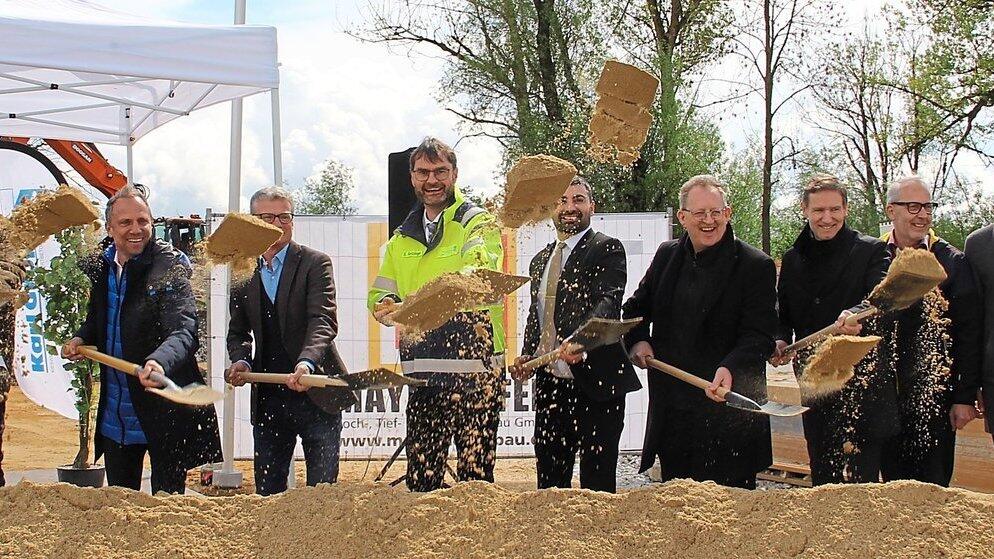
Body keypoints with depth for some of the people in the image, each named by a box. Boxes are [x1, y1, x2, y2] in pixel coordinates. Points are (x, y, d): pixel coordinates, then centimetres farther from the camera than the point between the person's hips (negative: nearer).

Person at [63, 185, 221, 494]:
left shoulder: (169, 266, -14)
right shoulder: (101, 267, 6)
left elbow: (183, 331, -27)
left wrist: (160, 362, -47)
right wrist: (81, 340, 1)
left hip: (163, 411, -6)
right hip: (115, 414, 6)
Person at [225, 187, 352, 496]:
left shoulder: (316, 263, -3)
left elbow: (324, 321, -16)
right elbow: (238, 331, 17)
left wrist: (306, 362, -34)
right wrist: (241, 360, -6)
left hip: (316, 397, -4)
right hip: (267, 399, 4)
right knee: (267, 491, 9)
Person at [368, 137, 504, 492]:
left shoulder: (479, 223, -2)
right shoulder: (402, 239, 18)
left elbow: (481, 267, -22)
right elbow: (380, 292, 19)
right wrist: (387, 306, -7)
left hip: (474, 371, -5)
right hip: (423, 373, 5)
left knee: (475, 475, -2)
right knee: (420, 477, 8)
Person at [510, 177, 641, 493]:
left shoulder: (607, 249, -5)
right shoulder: (540, 261, 18)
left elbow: (608, 301, -20)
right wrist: (527, 356, 6)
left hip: (594, 383, -7)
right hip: (549, 385, 7)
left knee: (597, 483, -2)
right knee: (549, 483, 13)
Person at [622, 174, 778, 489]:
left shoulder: (756, 266, -7)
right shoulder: (667, 255, 10)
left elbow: (759, 336, -12)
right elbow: (636, 307, 23)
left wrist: (730, 369, -30)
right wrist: (637, 340, 3)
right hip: (672, 409, 5)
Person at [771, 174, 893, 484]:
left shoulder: (871, 252, -3)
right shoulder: (793, 259, 12)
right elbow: (784, 315, 17)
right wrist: (780, 341, -4)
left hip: (861, 380, -5)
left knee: (863, 478, -7)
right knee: (821, 476, 12)